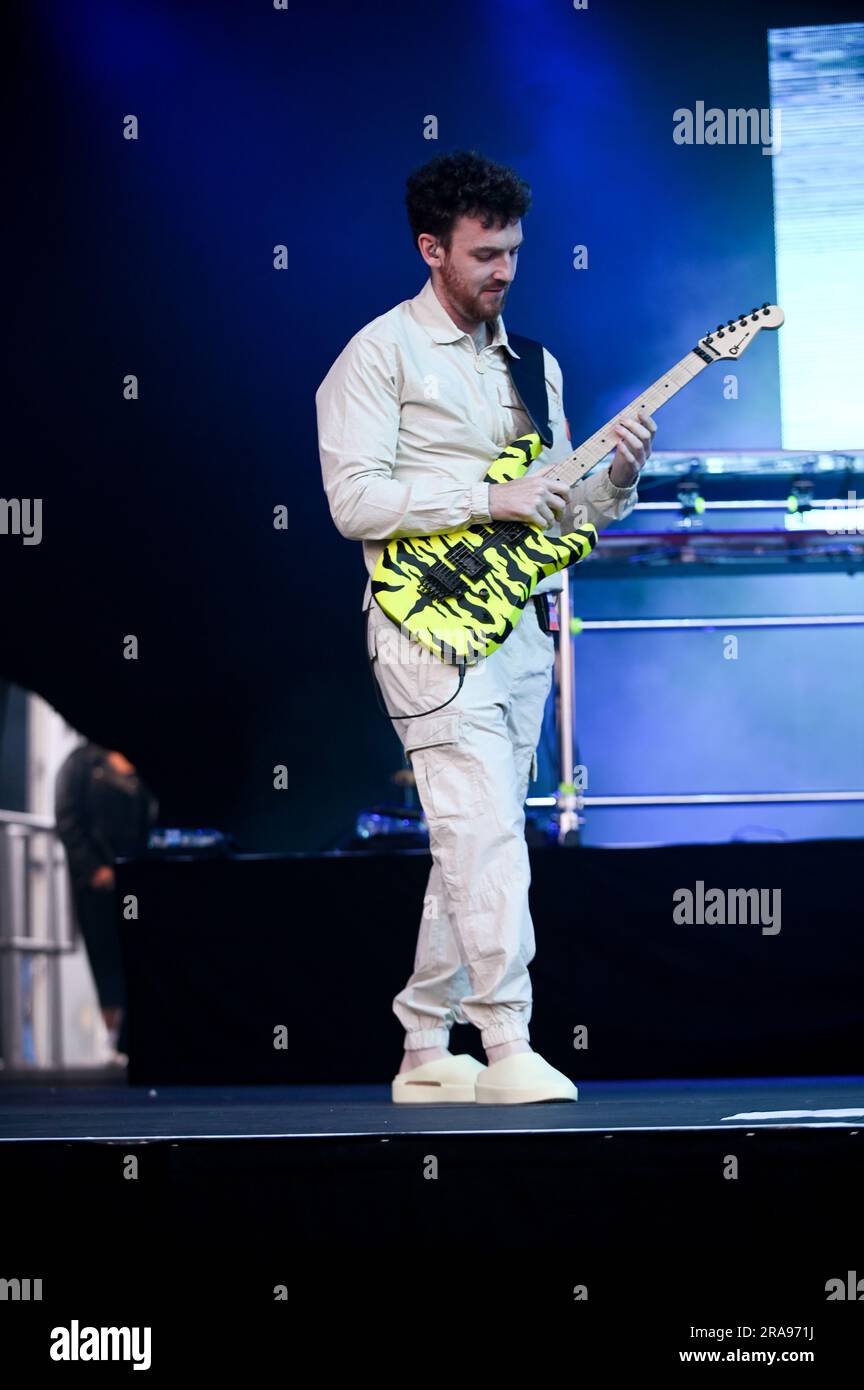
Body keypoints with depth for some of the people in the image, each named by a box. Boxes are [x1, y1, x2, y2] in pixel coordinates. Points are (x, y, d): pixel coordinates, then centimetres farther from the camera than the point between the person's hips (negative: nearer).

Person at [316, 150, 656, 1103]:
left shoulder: (533, 365, 18)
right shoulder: (380, 354, -3)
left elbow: (563, 513, 19)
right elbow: (354, 500, -13)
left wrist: (616, 476, -1)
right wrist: (484, 498, -17)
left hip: (519, 623, 7)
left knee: (471, 845, 8)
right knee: (487, 831, -16)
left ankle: (426, 1053, 14)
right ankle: (506, 1048, -17)